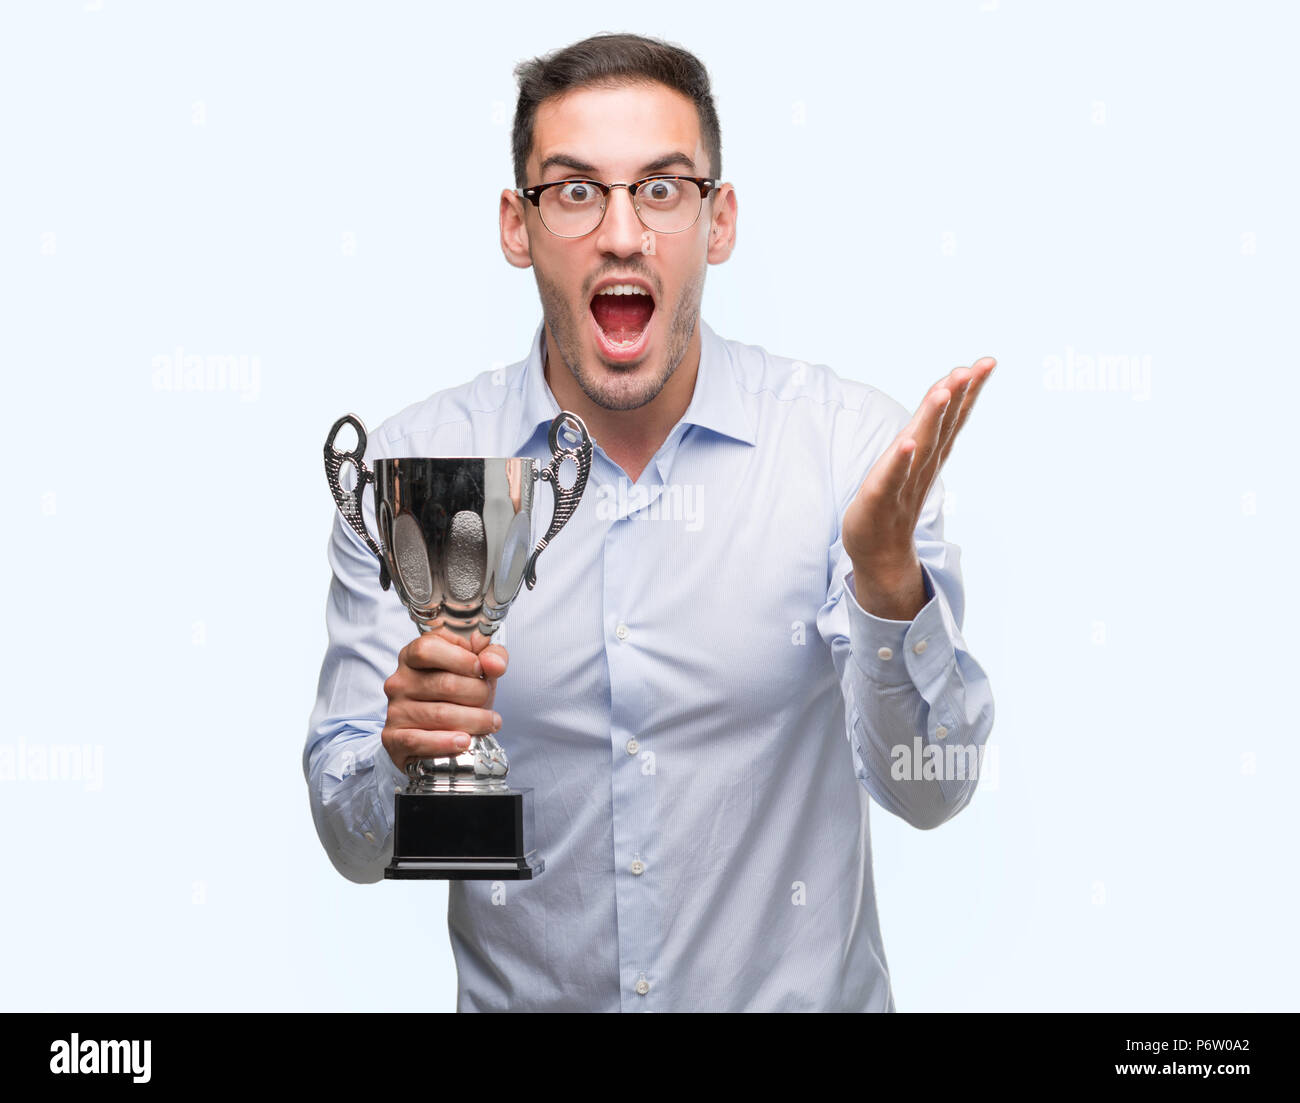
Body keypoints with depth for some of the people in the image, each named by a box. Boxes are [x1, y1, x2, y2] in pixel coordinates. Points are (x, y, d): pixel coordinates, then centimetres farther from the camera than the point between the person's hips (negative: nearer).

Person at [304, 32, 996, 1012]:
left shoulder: (855, 442, -14)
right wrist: (405, 756, -31)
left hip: (803, 995, 0)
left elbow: (930, 791, -17)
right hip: (523, 997, 1)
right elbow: (352, 841, -10)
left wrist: (888, 577, -33)